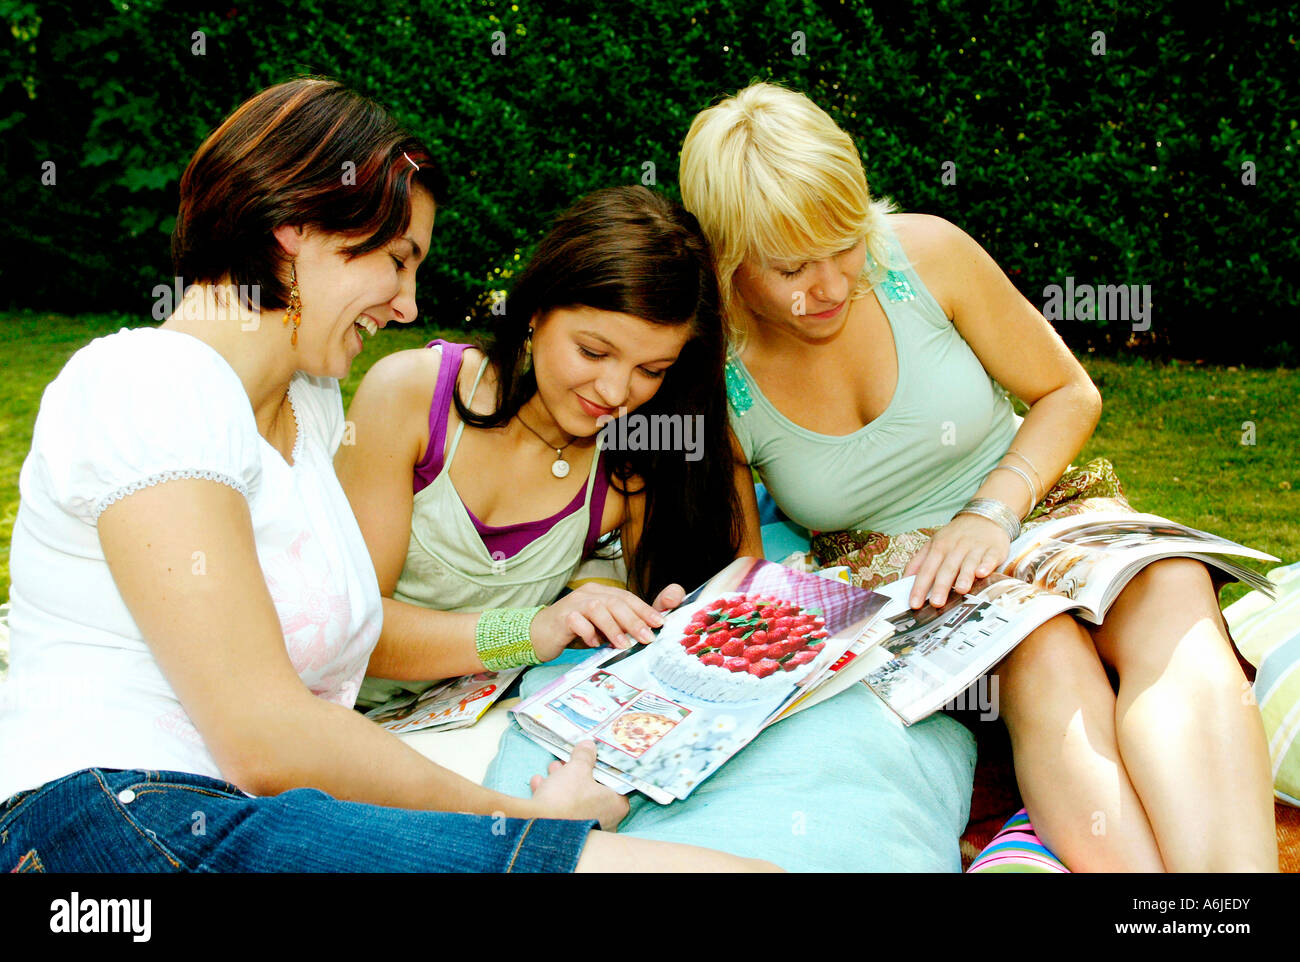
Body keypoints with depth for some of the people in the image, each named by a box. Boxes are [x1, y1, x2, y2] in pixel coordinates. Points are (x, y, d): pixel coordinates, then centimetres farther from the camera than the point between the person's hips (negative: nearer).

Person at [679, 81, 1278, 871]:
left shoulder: (924, 253, -11)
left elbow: (1069, 392, 1)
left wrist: (995, 510, -15)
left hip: (1039, 509, 2)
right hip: (886, 575, -1)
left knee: (1170, 597, -34)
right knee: (1046, 648, -37)